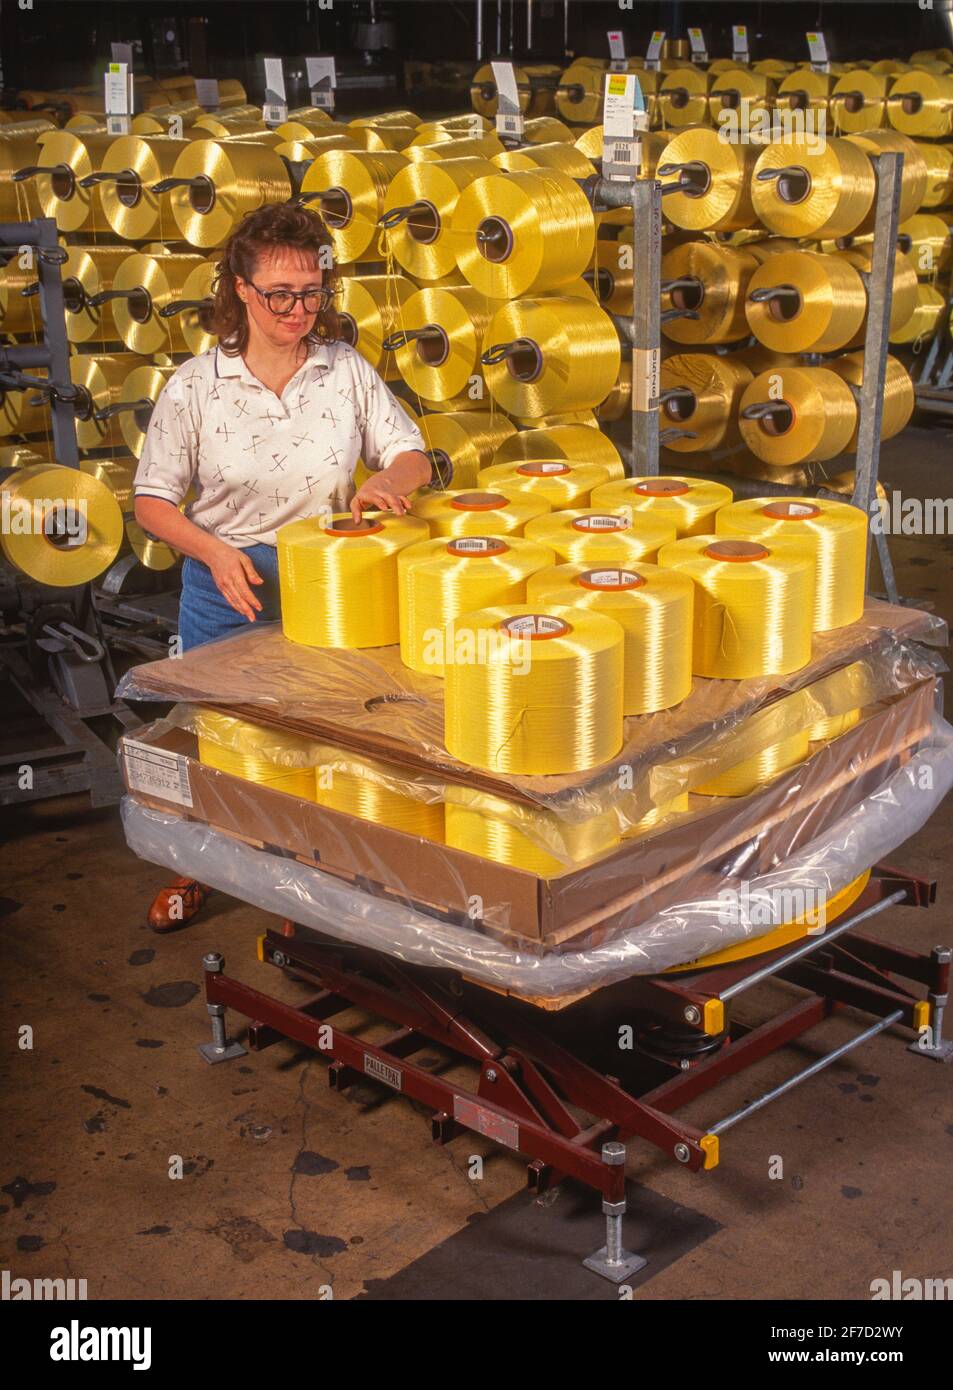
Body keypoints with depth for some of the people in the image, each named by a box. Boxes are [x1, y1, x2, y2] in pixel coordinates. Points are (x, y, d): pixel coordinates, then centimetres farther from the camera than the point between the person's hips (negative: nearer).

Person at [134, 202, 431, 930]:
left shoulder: (346, 370, -4)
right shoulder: (195, 385, -8)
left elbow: (414, 458, -1)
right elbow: (154, 501, -3)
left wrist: (384, 482, -25)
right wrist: (216, 552, -20)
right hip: (226, 587, -1)